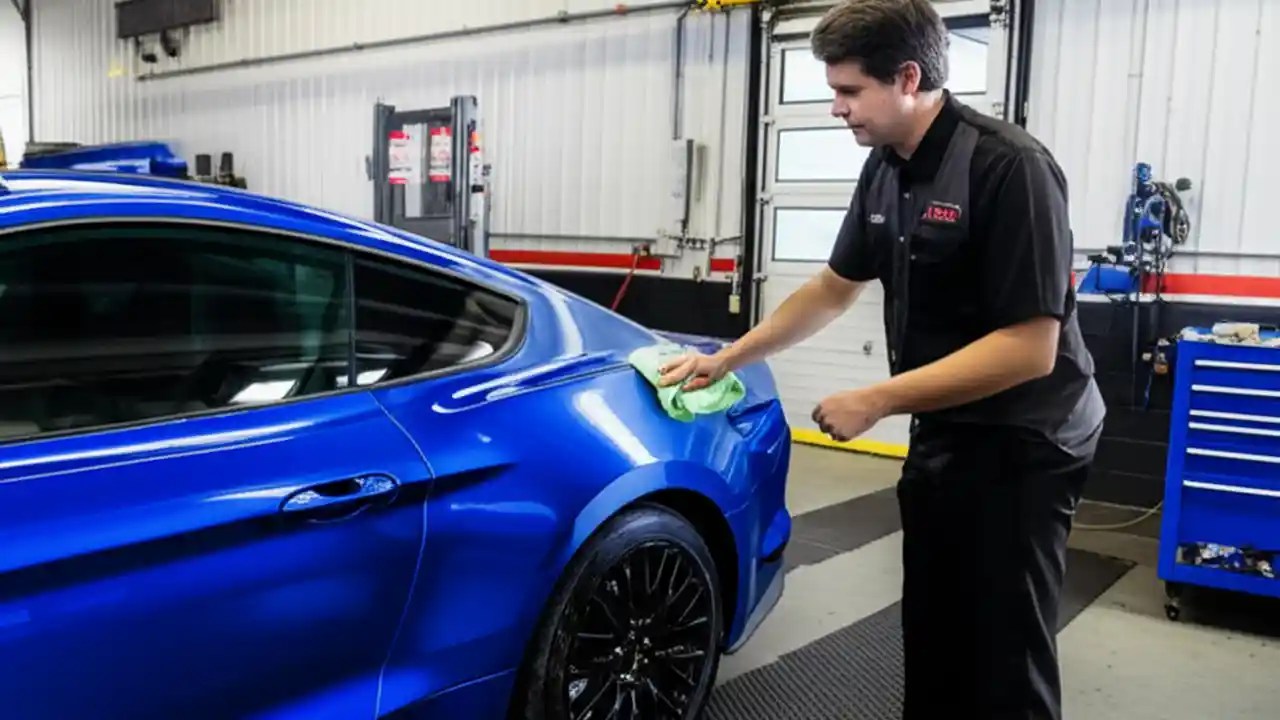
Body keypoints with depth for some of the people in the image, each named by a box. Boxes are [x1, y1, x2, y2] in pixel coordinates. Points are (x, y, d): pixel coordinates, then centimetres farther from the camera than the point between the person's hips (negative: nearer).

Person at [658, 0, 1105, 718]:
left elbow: (1029, 348, -25)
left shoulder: (1010, 167, -21)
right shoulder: (886, 169, 4)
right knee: (932, 640, 15)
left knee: (1004, 659, 1)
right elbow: (834, 288, 16)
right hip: (940, 436, 8)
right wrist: (726, 359, 14)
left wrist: (877, 401, -22)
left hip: (1021, 446, -7)